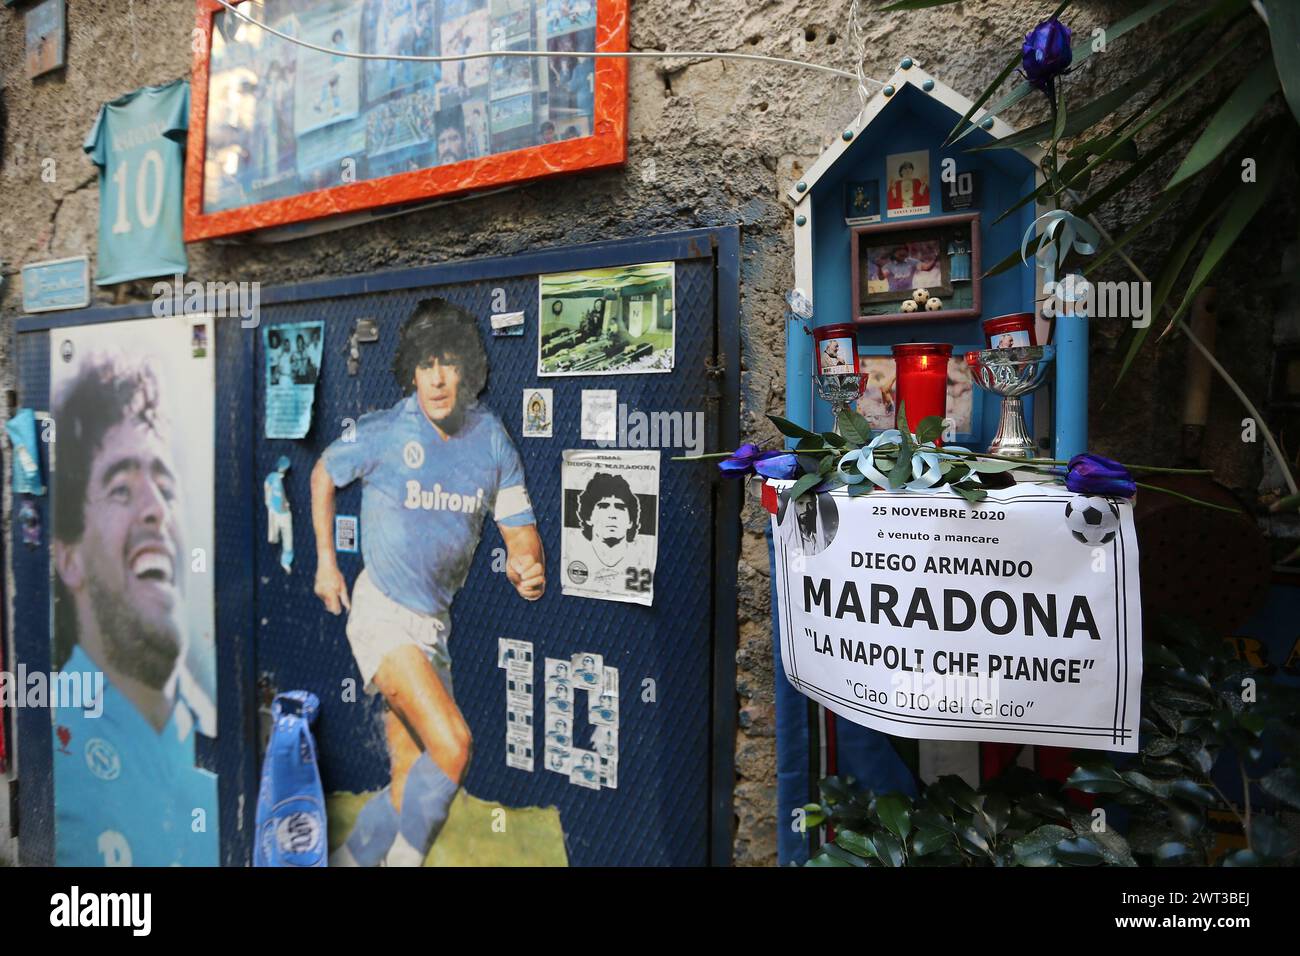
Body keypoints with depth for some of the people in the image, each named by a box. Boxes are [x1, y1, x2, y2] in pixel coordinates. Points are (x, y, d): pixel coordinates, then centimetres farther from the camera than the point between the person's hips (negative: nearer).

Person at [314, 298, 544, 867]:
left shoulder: (491, 437, -2)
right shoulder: (383, 433, -12)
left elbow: (519, 527, 0)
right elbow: (323, 475, 7)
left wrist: (527, 567, -22)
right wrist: (326, 562, 7)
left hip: (434, 623, 5)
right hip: (382, 614, -5)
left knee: (414, 785, 14)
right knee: (452, 745, -21)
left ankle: (350, 860, 37)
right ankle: (405, 855, 4)